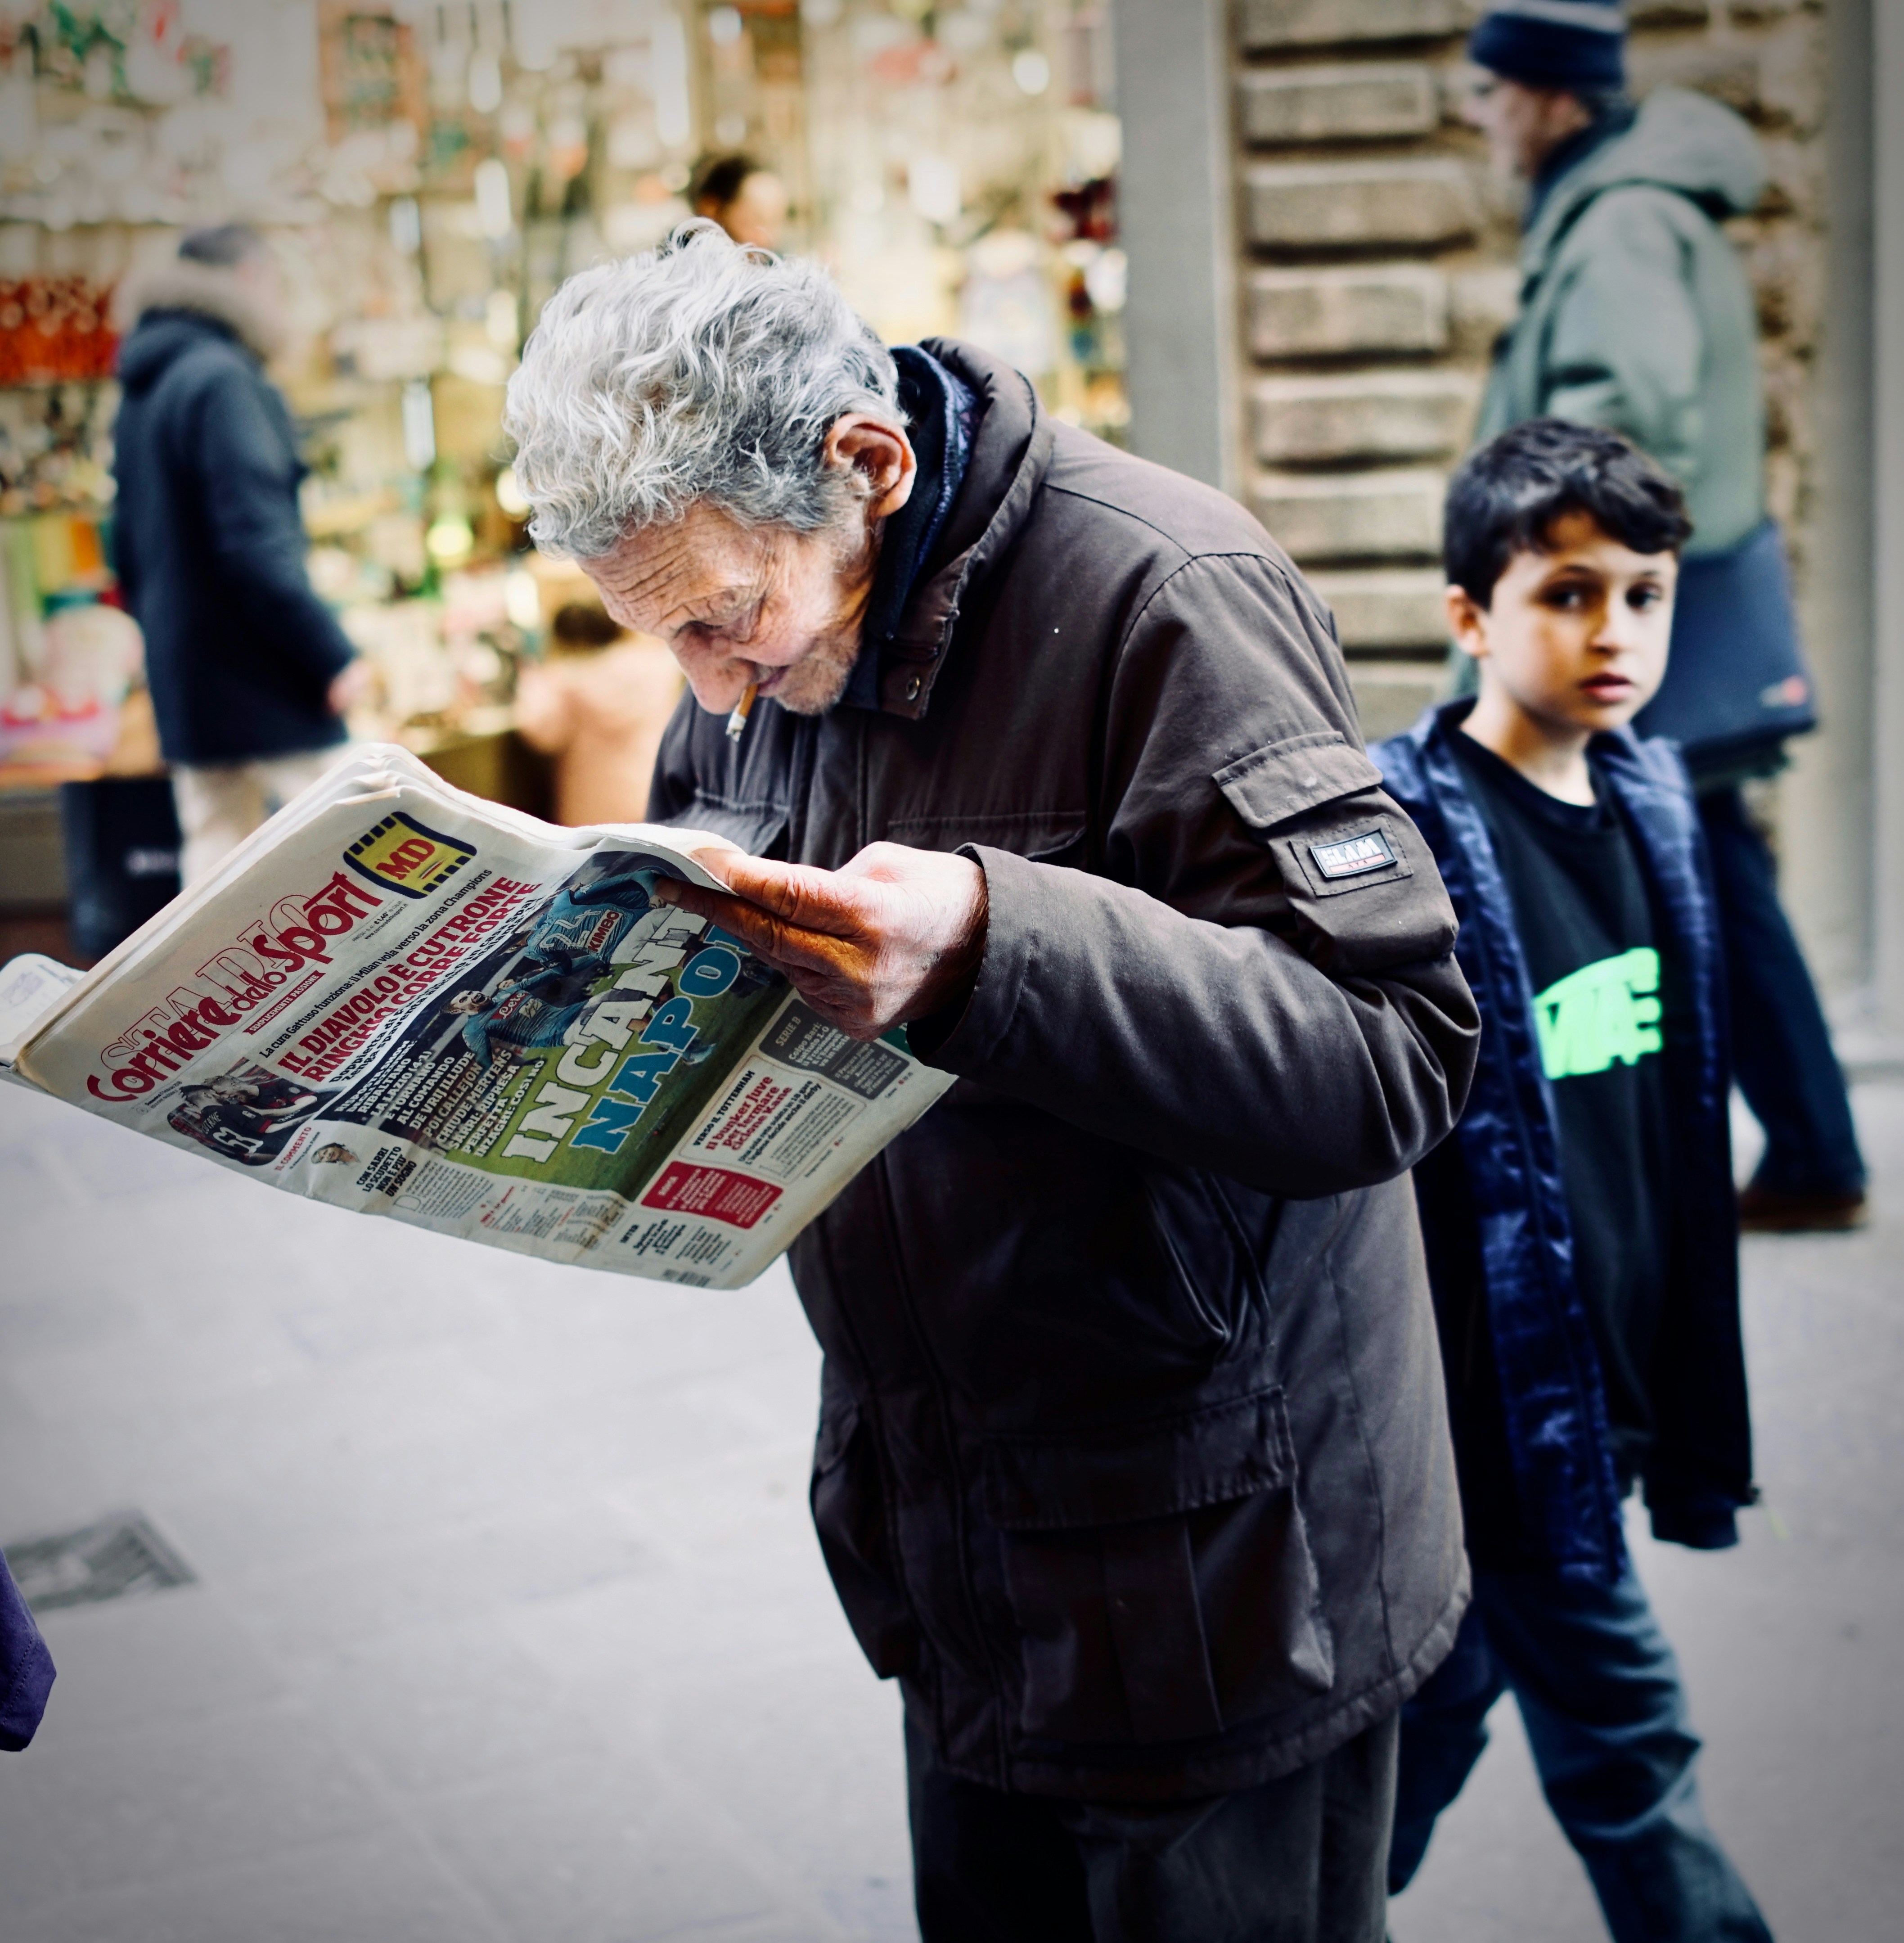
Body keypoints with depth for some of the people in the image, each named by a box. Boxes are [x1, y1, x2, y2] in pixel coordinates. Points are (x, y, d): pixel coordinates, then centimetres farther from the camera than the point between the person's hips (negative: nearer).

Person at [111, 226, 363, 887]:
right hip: (261, 681, -9)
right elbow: (257, 543, -22)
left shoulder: (141, 394, 14)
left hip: (183, 680, 9)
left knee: (214, 856, 10)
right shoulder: (224, 382, -14)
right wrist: (333, 655, -20)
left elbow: (127, 552, 19)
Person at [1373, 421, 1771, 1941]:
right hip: (1501, 1403, -7)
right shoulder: (1406, 832, -15)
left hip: (1610, 1395, 7)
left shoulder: (1652, 805, 9)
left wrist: (1696, 1410, 16)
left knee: (1438, 1719, 19)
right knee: (1629, 1761, 2)